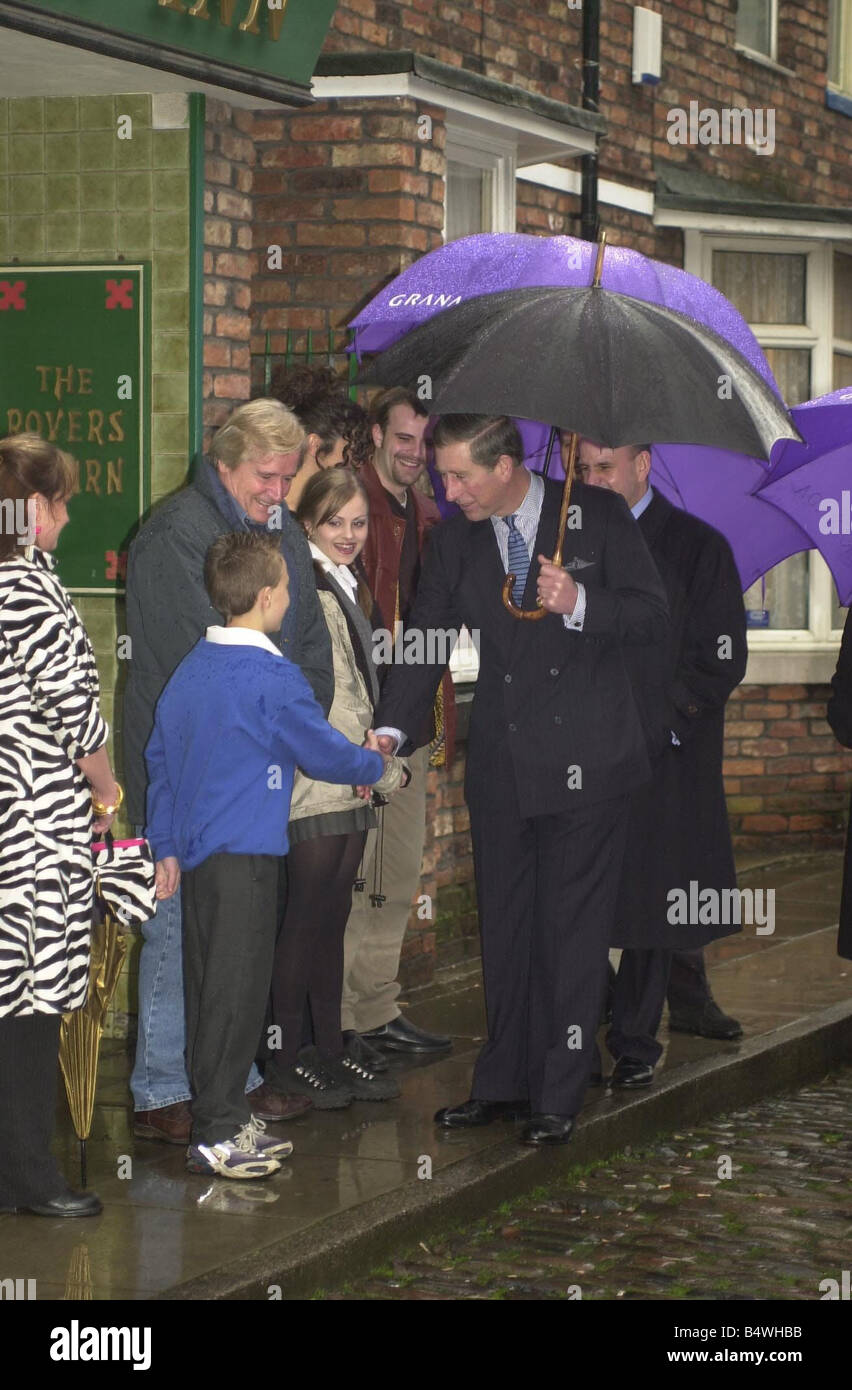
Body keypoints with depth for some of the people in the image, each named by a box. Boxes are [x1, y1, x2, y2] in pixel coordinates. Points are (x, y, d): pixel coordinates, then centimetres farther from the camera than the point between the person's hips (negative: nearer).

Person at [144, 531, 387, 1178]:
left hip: (196, 851, 8)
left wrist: (166, 844, 20)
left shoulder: (190, 670, 9)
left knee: (210, 986, 12)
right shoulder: (273, 679, -15)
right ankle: (217, 1133, -3)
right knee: (237, 988, -4)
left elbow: (159, 755, 14)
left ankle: (225, 1118, 21)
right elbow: (325, 753, -7)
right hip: (244, 855, -8)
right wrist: (373, 762, 14)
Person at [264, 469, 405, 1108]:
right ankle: (287, 1052, 3)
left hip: (351, 784, 9)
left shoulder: (347, 589, 17)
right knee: (307, 916, -4)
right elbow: (322, 699, -16)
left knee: (333, 914, 12)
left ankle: (331, 1047, 17)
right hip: (315, 782, -9)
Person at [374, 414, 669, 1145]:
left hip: (584, 761, -4)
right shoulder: (454, 540, 5)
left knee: (574, 927, 0)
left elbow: (653, 615, -4)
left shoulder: (599, 515, -5)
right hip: (502, 762, 4)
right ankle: (505, 1082, 22)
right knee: (505, 926, 11)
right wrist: (390, 731, -9)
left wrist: (580, 606, -22)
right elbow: (425, 641, 3)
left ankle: (560, 1097, 6)